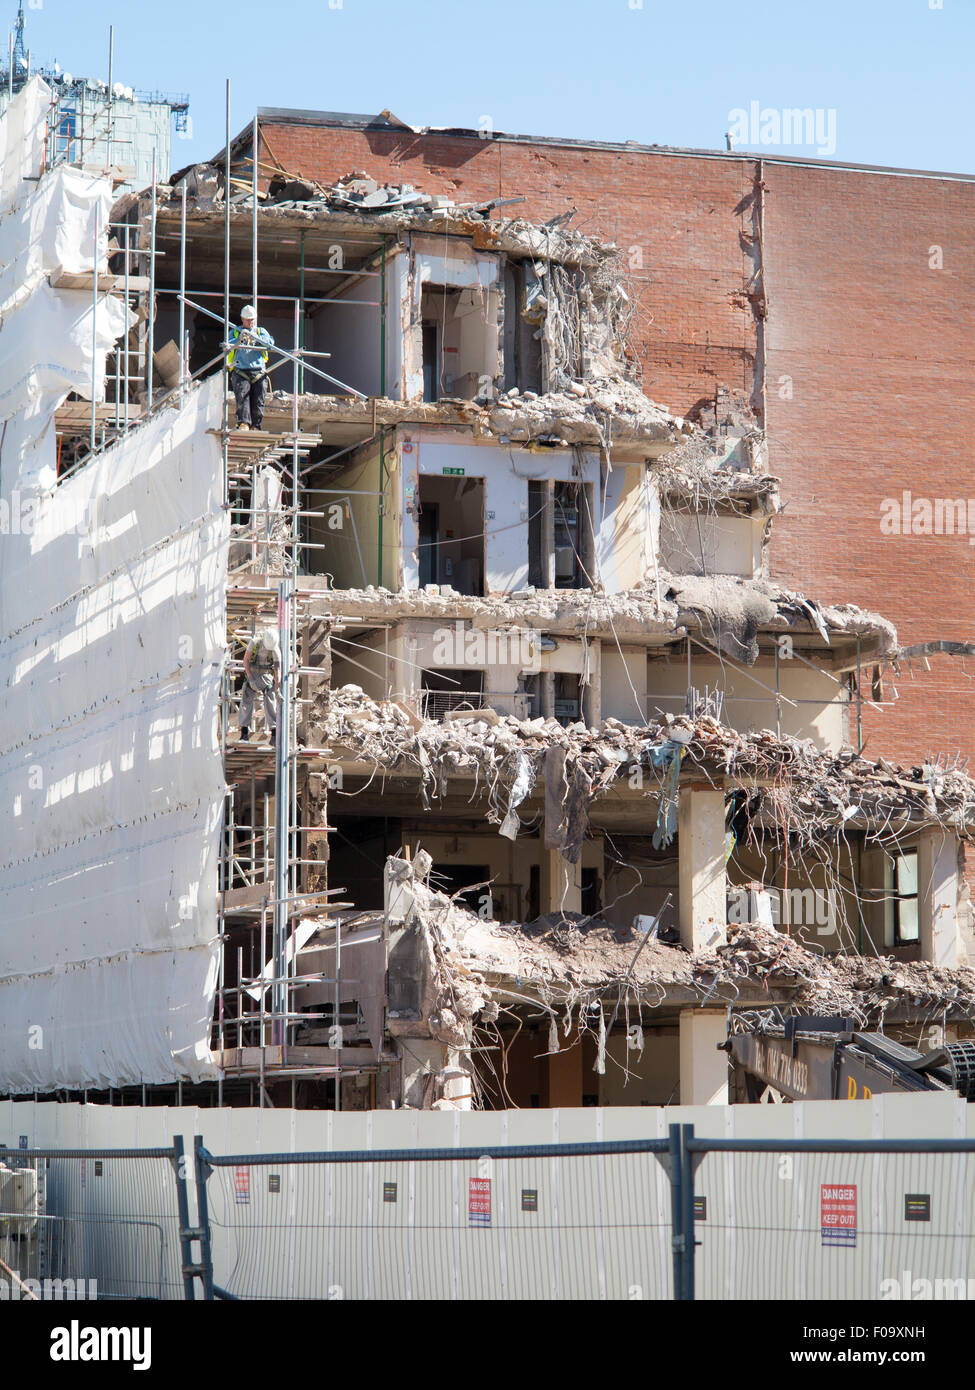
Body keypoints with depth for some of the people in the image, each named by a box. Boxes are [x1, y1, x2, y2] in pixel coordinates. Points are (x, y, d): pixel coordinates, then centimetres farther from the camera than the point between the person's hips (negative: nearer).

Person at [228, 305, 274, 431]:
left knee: (258, 401, -7)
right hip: (241, 372, -1)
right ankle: (243, 423, -28)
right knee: (242, 397, -20)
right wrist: (239, 339, -13)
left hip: (259, 372, 1)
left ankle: (256, 426, -5)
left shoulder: (261, 331, 20)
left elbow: (270, 342, 0)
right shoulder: (235, 332, 19)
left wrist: (254, 336, -12)